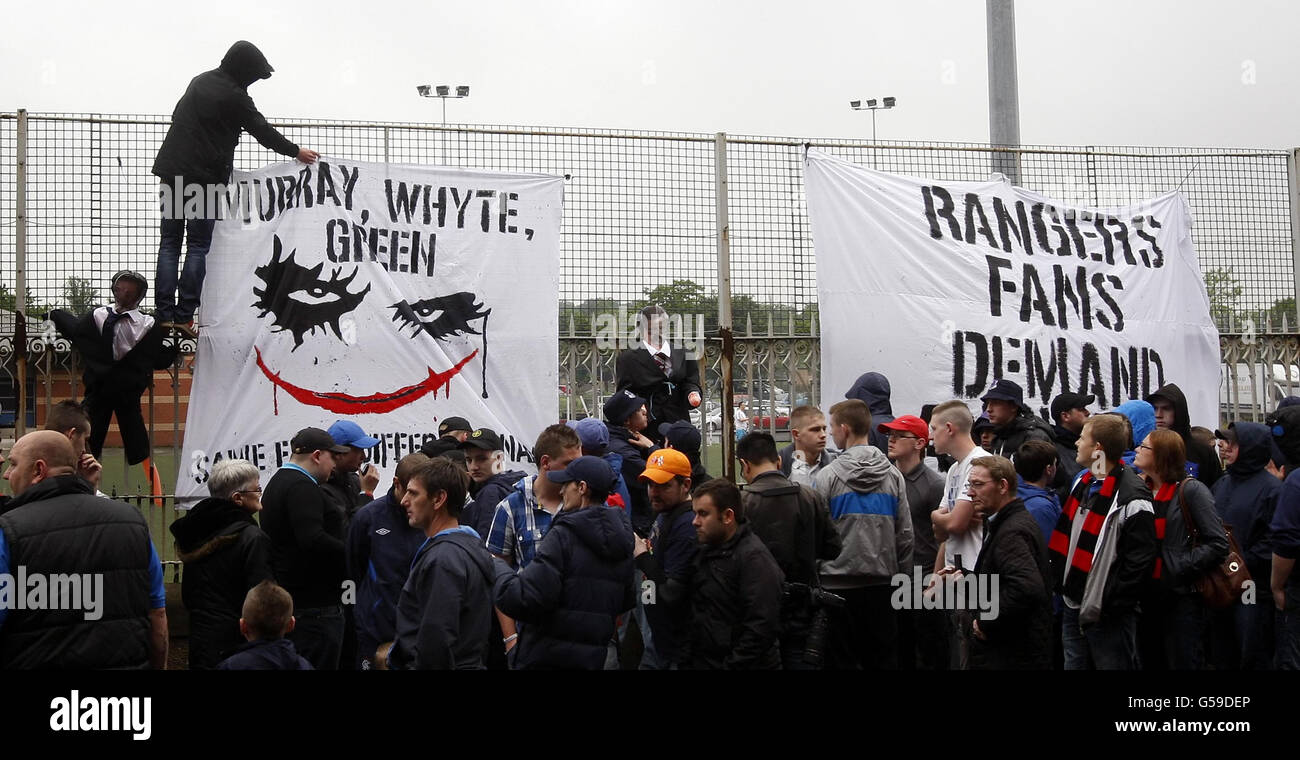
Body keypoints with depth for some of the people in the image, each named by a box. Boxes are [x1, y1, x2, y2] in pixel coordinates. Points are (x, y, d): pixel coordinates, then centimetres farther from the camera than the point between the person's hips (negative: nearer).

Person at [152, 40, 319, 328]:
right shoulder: (234, 96, -9)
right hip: (203, 176, -6)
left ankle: (164, 315, 1)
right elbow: (262, 130, 0)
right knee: (198, 245, 0)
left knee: (169, 243, 6)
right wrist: (296, 151, 14)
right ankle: (184, 317, -4)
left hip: (171, 170, 6)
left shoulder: (200, 81, 14)